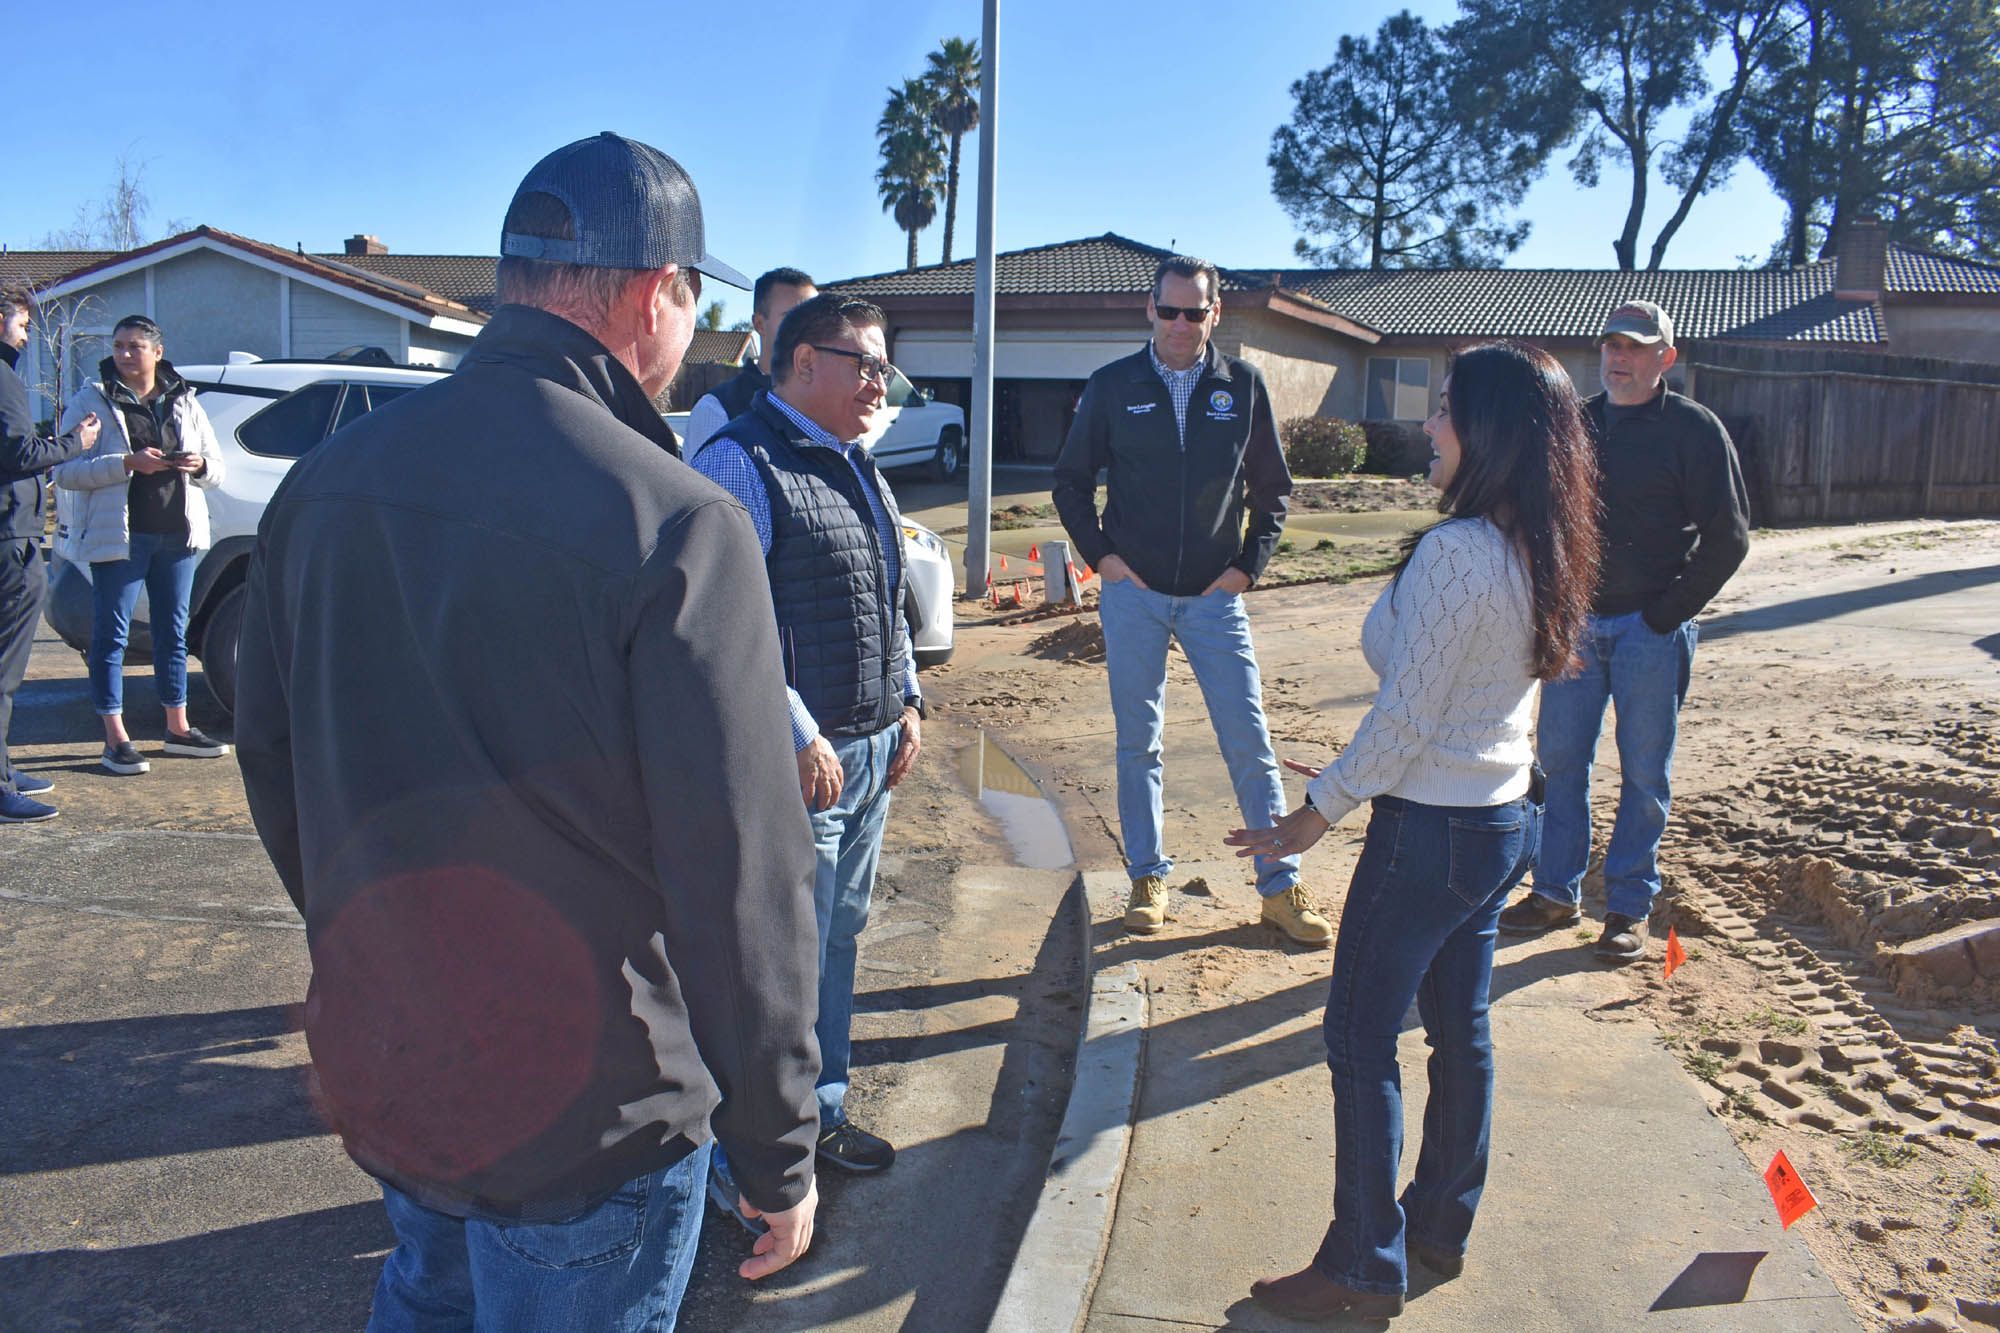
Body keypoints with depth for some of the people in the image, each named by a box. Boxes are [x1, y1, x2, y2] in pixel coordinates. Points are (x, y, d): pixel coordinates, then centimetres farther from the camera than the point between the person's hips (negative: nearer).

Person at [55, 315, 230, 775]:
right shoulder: (91, 402, 0)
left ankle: (178, 728, 20)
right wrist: (128, 464, -21)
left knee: (174, 632, 11)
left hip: (177, 534, 4)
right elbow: (65, 470, -9)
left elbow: (217, 469, 15)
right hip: (119, 535, -4)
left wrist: (198, 465, -8)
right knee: (111, 634, -2)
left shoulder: (184, 402, 13)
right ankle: (116, 738, 4)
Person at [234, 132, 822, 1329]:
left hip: (376, 1066, 6)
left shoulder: (330, 478, -2)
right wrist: (780, 1156, -10)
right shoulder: (676, 525, -24)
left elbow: (273, 769, 9)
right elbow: (742, 883, -23)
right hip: (585, 1129, -6)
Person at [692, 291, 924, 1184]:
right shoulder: (739, 464, -15)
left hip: (873, 748, 9)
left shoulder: (857, 467, 15)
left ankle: (819, 1109, 36)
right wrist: (799, 736, -21)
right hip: (799, 759, -9)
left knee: (839, 935, 19)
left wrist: (907, 701, 15)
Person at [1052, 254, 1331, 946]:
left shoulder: (1244, 386, 2)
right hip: (1133, 594, 0)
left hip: (1215, 597, 0)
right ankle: (1148, 878, 21)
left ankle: (1280, 886, 12)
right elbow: (1071, 480, 8)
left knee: (1250, 743, 0)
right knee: (1138, 742, 8)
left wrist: (1248, 565, 0)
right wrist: (1100, 554, -2)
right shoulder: (1112, 386, 0)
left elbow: (1273, 488, 10)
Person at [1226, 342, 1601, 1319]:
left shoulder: (1454, 551, -24)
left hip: (1433, 829, -9)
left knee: (1360, 1042, 4)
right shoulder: (1538, 550, 4)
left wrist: (1319, 811, -9)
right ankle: (1443, 1226, 36)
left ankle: (1364, 1269, 18)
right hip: (1502, 816, 9)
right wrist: (1355, 775, 17)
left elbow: (1405, 716, -22)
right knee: (1460, 1028, 20)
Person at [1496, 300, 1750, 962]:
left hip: (1651, 631, -4)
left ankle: (1628, 906, 16)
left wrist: (1665, 616, -10)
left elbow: (1727, 537, -6)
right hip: (1575, 625, 4)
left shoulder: (1694, 429, -4)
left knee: (1644, 774, 5)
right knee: (1559, 760, 7)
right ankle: (1556, 893, 20)